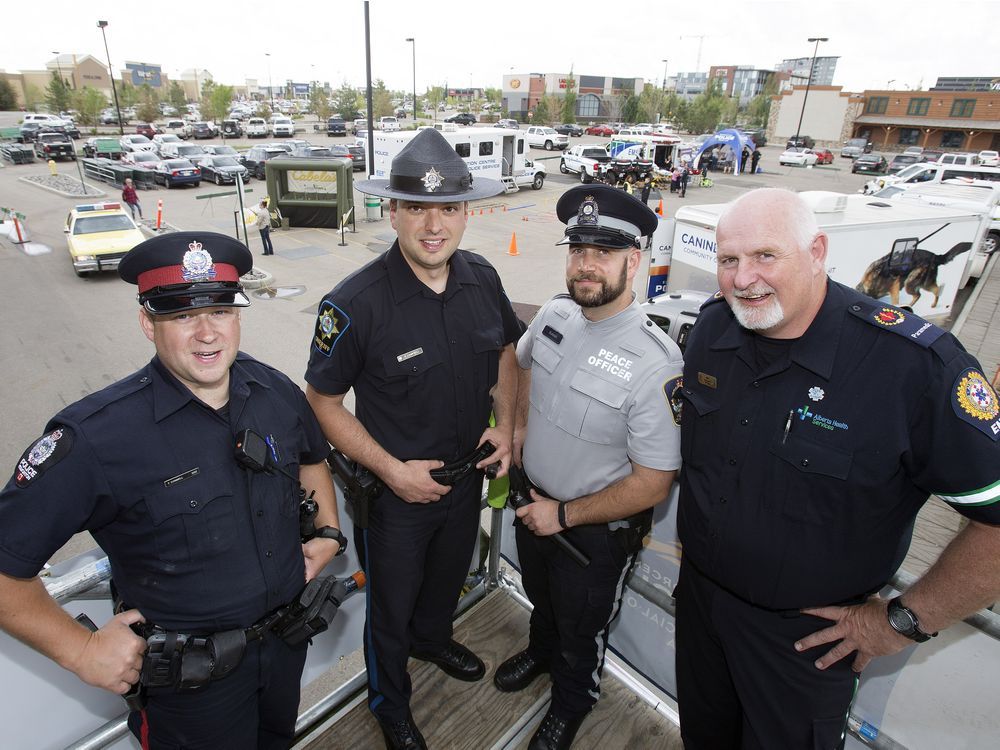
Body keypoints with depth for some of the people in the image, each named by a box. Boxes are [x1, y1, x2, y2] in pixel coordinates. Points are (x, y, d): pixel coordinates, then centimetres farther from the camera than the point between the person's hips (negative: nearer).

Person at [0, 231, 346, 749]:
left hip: (288, 637, 5)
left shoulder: (276, 392, -11)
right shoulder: (95, 436, -26)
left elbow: (311, 457, 9)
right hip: (189, 678, -4)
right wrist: (81, 651, -17)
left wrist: (329, 532, -1)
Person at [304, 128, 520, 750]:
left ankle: (433, 638, 67)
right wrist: (392, 470, -21)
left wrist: (506, 424, -6)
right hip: (394, 490, -4)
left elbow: (505, 350, 6)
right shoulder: (355, 304, -26)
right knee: (391, 609, 21)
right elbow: (324, 401, -15)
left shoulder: (483, 278, -10)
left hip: (467, 476, 5)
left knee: (449, 580, 32)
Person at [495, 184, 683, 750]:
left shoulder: (655, 363, -31)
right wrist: (517, 431, -1)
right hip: (534, 502, 6)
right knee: (541, 597, 34)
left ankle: (571, 703, 57)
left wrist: (565, 515, -18)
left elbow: (653, 485, -25)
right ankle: (540, 651, 67)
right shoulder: (555, 314, -12)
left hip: (597, 530, -5)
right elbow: (524, 364, 11)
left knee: (581, 629, 24)